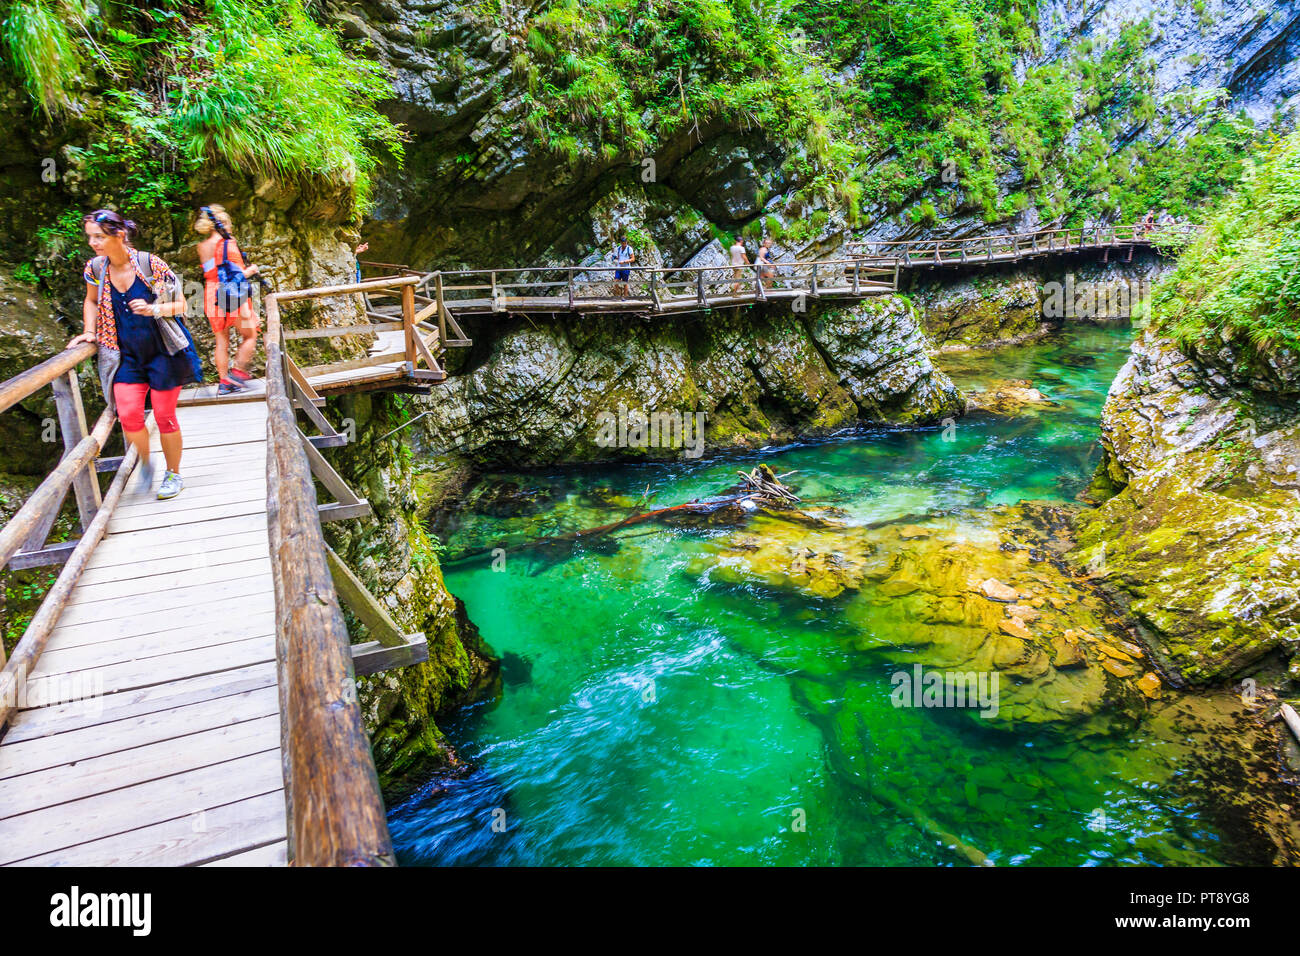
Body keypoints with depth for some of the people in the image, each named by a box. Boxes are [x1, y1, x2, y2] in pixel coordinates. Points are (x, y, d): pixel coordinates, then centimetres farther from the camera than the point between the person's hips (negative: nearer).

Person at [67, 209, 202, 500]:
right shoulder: (95, 268, 1)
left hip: (164, 351, -3)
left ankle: (173, 474, 20)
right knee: (128, 415, -8)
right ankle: (145, 463, 19)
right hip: (127, 355, 4)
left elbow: (181, 304, -8)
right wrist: (89, 331, 8)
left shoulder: (150, 264, -13)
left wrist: (154, 309, -25)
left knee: (164, 416, 2)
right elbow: (91, 301, 20)